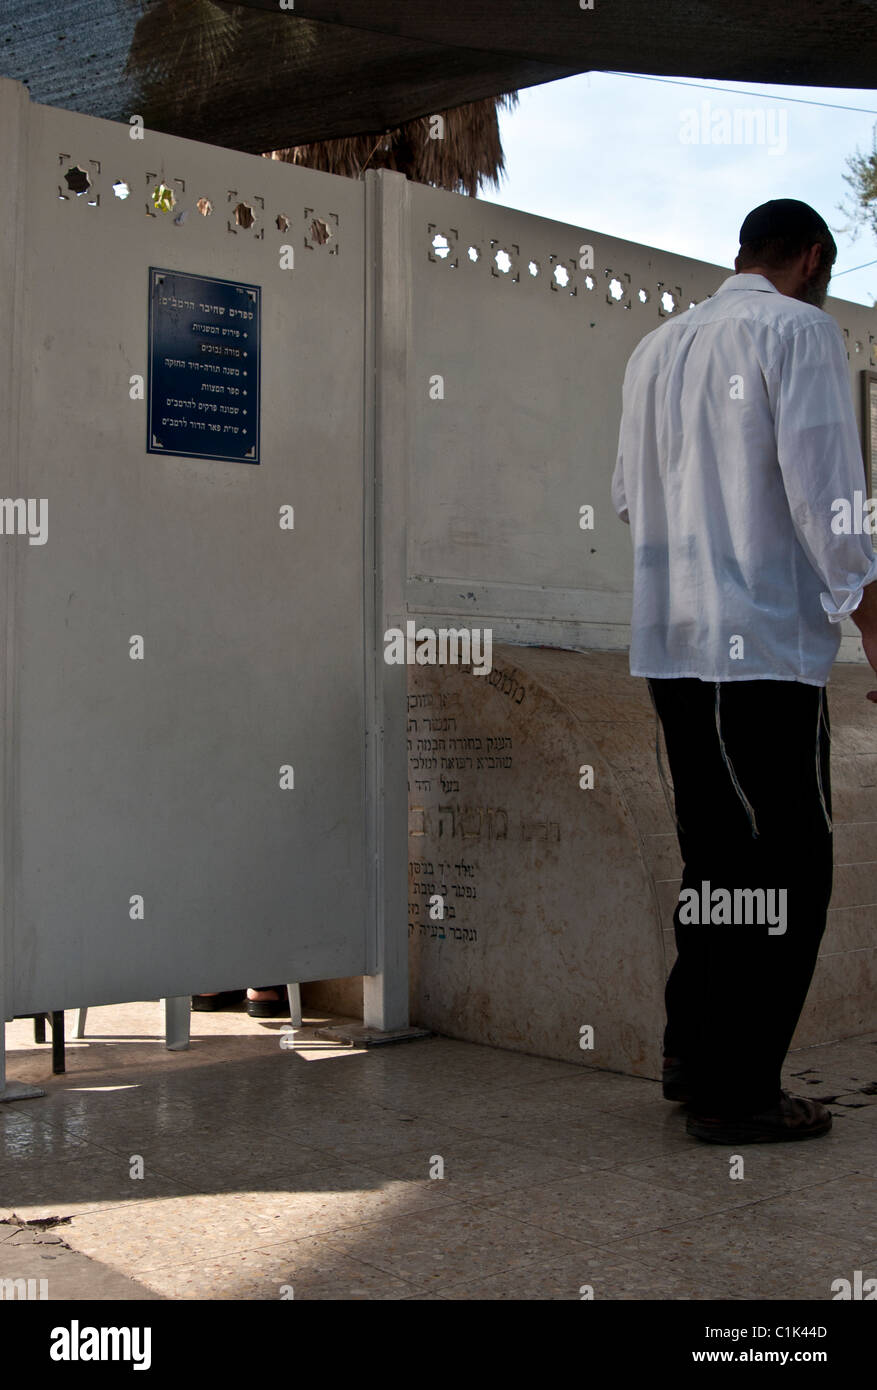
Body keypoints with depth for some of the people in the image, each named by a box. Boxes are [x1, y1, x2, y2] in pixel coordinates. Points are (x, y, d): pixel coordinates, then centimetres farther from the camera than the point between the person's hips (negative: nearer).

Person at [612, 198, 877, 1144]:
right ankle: (738, 1092, 1)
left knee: (716, 861, 16)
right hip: (765, 639, -7)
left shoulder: (655, 347, 18)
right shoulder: (799, 329, -2)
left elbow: (627, 497, 21)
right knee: (785, 872, -1)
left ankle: (692, 1056, 21)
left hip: (669, 641, 7)